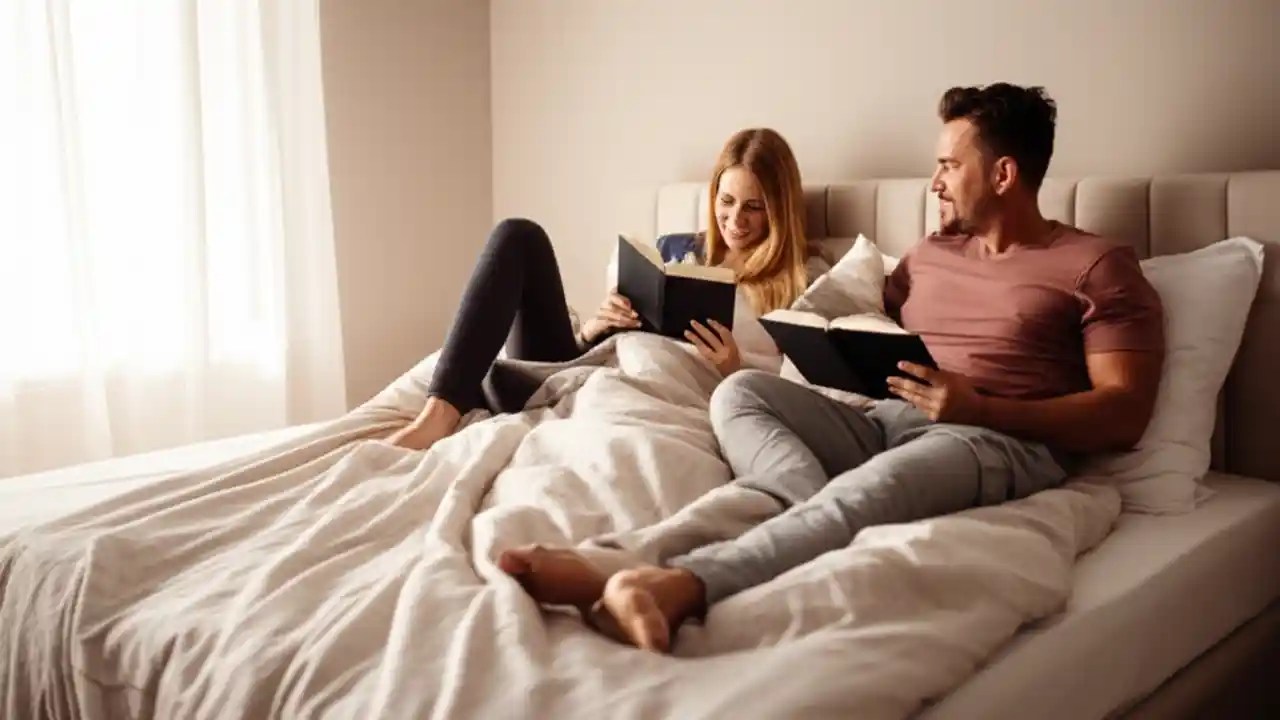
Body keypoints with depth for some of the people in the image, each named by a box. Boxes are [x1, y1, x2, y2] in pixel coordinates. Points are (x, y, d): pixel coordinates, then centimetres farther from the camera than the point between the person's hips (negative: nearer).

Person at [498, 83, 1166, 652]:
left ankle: (677, 584, -58)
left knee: (878, 485, -40)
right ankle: (834, 528, -42)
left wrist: (981, 407, -16)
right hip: (881, 421, 7)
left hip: (1000, 441, -6)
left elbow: (1126, 413, -4)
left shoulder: (1099, 266, 5)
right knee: (740, 391, -17)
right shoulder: (931, 251, 23)